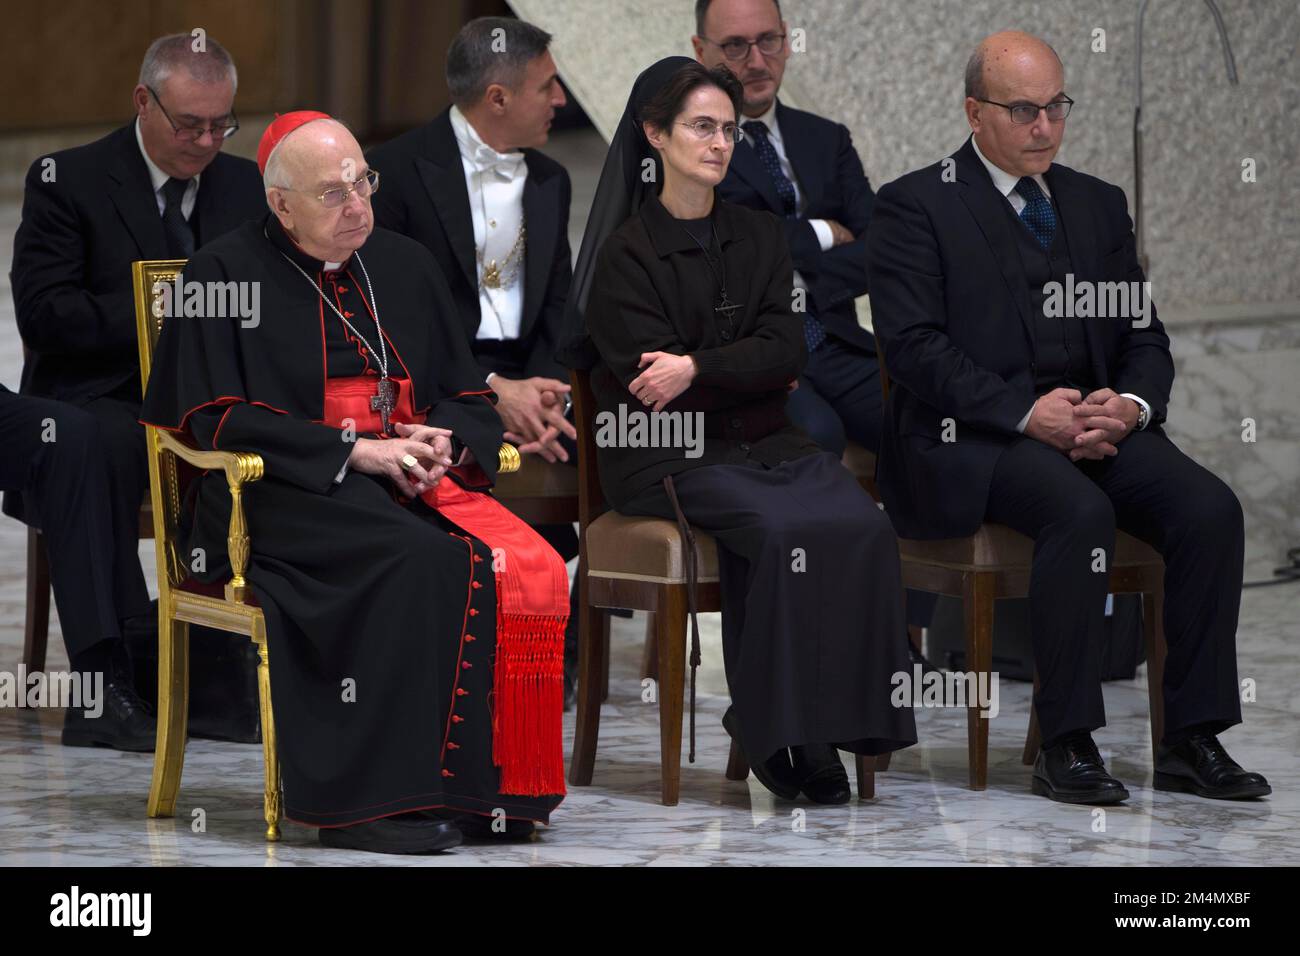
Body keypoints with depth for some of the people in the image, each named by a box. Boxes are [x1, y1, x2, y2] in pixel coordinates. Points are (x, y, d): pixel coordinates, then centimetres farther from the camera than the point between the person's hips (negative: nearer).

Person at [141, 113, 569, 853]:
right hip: (291, 496, -5)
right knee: (426, 564, -35)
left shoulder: (405, 266, 19)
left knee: (530, 568, -25)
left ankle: (496, 785, -21)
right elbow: (218, 419, -7)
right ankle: (377, 798, -34)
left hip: (420, 482, 5)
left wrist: (440, 440, -5)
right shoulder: (227, 274, 2)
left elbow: (469, 395, 20)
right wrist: (355, 449, -14)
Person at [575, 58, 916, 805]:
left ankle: (843, 712, -22)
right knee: (782, 529, -33)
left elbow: (788, 350, 3)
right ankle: (774, 731, -24)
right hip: (670, 458, -4)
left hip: (763, 441, 5)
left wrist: (698, 368, -12)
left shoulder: (759, 238, 15)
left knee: (863, 525, -27)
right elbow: (649, 376, -7)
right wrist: (751, 372, -1)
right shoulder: (627, 252, 1)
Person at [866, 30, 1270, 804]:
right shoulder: (915, 207, 1)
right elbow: (913, 344, -9)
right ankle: (1065, 746, -26)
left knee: (1210, 508, -21)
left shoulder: (1098, 204, 19)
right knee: (1080, 510, -35)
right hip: (969, 436, -5)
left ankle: (1193, 740, -16)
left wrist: (1130, 404, -8)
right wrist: (1026, 412, -20)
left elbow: (1143, 335, 16)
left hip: (1097, 423, 6)